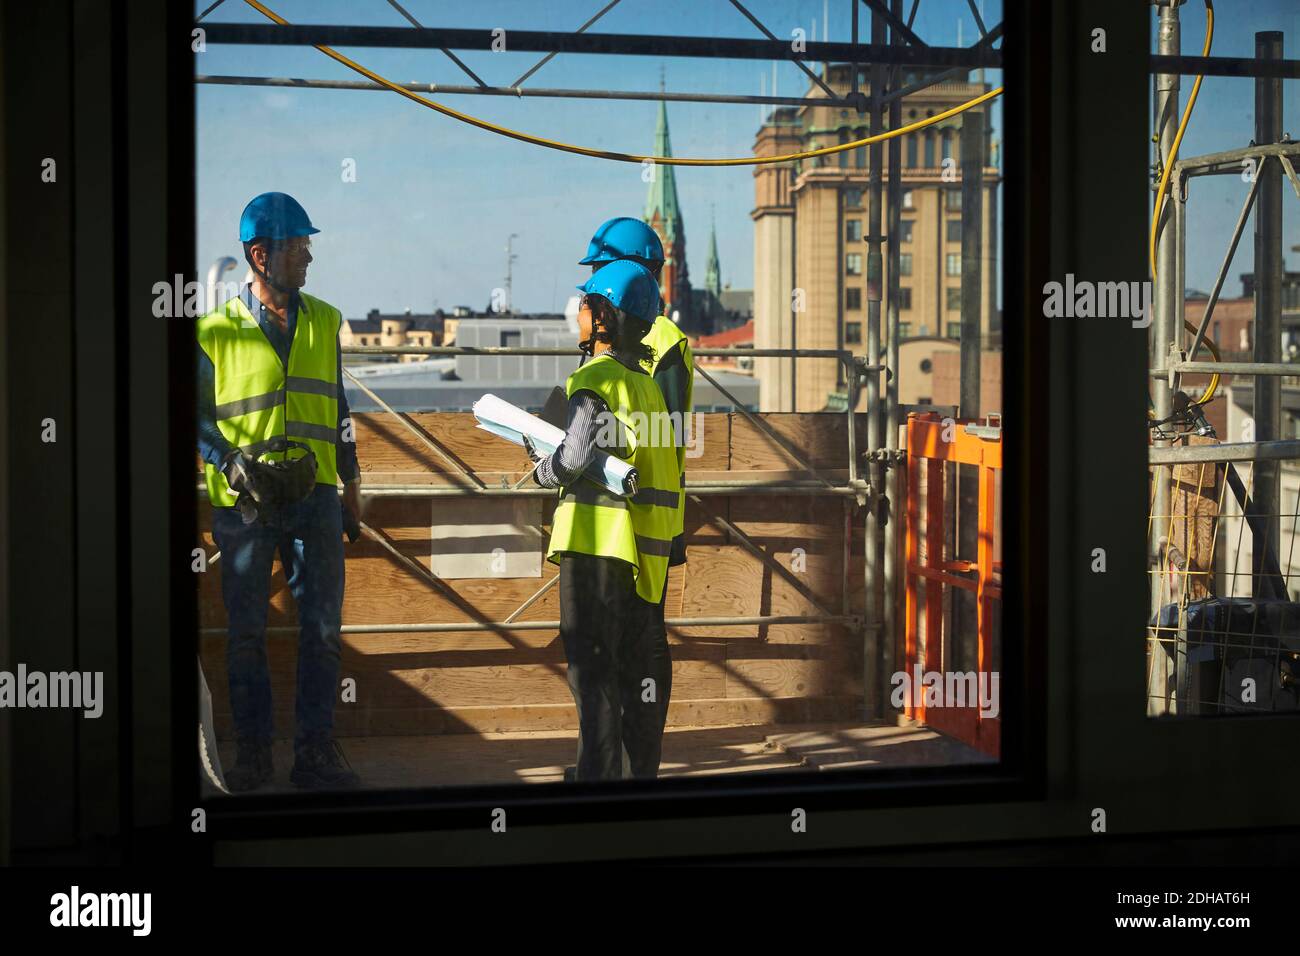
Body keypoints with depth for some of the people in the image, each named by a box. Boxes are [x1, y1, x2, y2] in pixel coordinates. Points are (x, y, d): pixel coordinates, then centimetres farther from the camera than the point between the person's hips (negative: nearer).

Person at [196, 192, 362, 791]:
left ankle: (315, 749, 9)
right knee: (246, 631, 5)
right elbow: (197, 415, 1)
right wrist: (233, 464, -15)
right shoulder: (217, 332, -3)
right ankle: (251, 752, 15)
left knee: (322, 625, 1)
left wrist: (351, 487, 16)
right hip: (244, 501, -3)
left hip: (314, 495, 3)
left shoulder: (323, 322, 9)